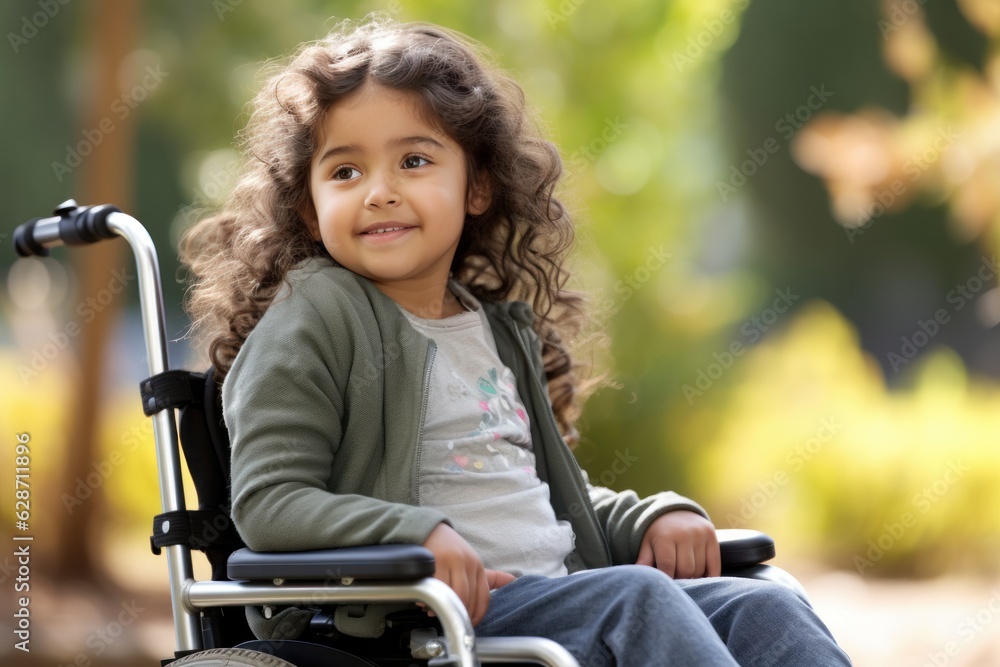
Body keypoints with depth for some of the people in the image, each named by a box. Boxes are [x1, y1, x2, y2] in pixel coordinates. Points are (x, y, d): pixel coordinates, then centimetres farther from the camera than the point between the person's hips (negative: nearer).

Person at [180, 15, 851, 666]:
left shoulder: (500, 328, 22)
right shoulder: (313, 319, -2)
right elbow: (267, 502, -11)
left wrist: (655, 515, 12)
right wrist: (419, 535, -25)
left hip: (561, 588, 7)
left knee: (760, 608, -11)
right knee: (633, 598, -29)